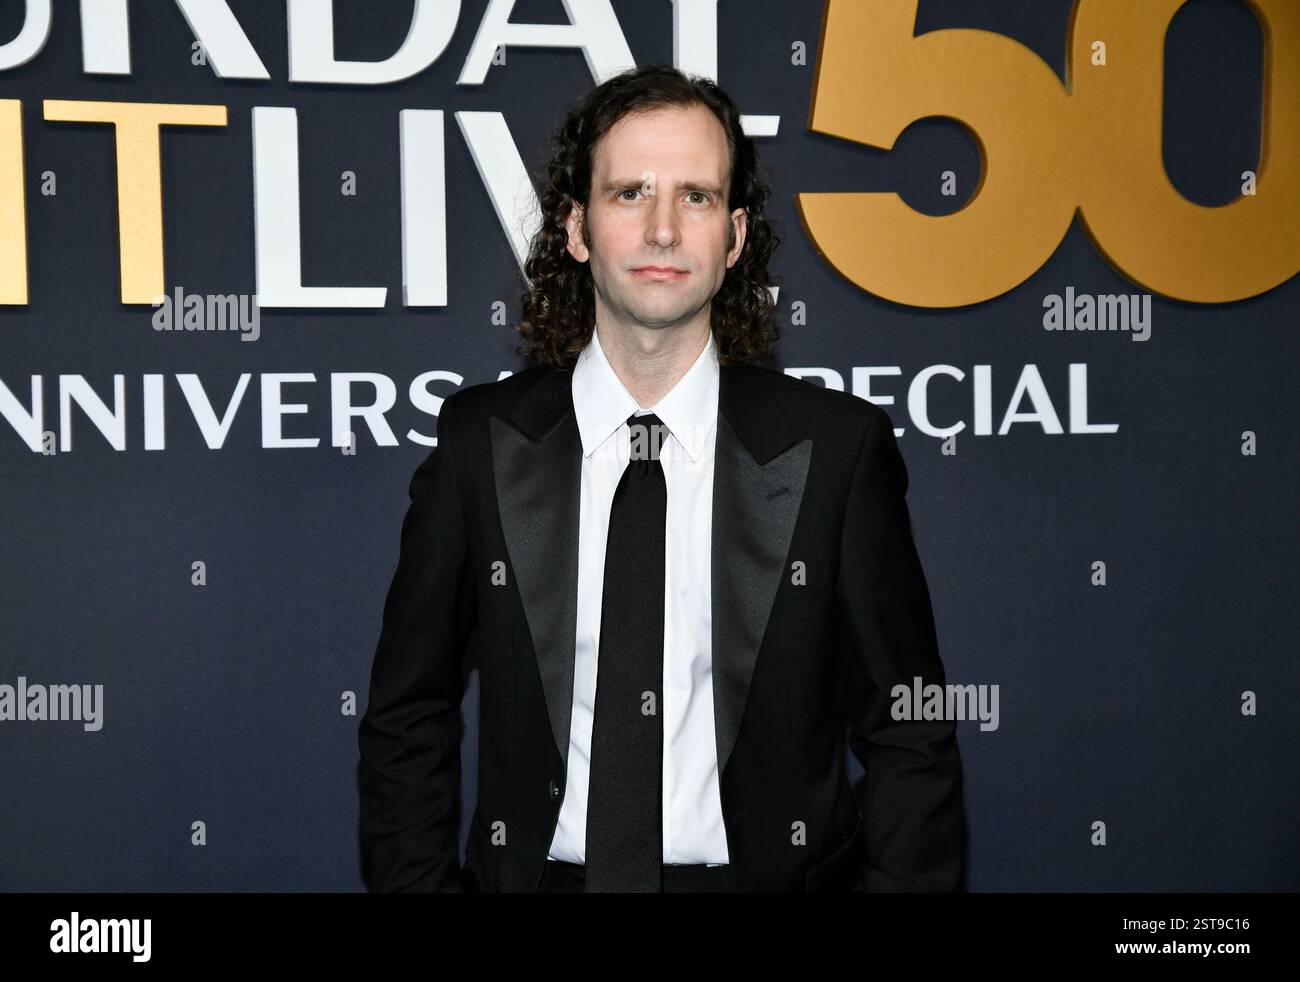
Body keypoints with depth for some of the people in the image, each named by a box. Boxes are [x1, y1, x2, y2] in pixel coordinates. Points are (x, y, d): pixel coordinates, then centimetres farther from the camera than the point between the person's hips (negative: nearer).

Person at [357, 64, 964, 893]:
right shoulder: (479, 442, 0)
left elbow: (910, 740, 1)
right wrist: (420, 881, -4)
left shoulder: (837, 446, -2)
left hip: (768, 873, 0)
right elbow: (408, 723, 5)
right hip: (541, 872, 1)